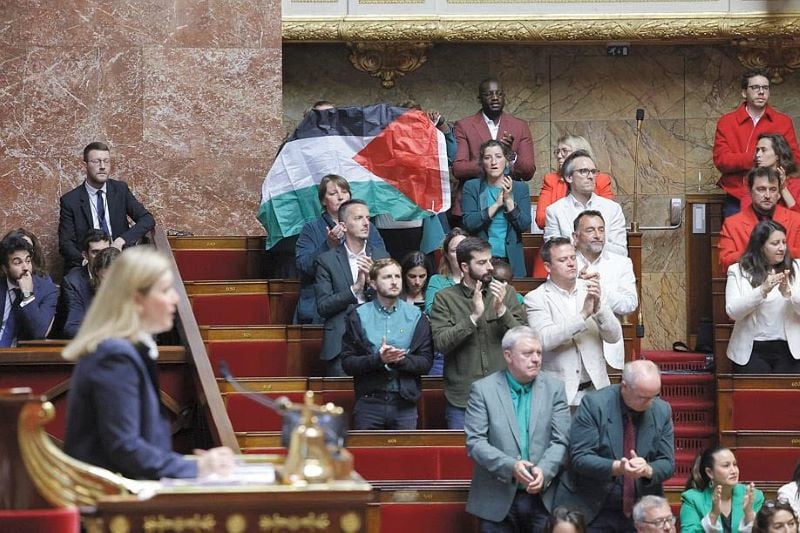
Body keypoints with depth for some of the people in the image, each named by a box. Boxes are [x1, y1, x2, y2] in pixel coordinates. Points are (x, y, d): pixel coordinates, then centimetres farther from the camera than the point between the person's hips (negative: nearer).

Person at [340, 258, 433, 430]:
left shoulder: (416, 317, 7)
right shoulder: (358, 317, 3)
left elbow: (426, 362, 2)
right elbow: (347, 363, -3)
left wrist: (399, 360, -15)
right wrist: (378, 359, -18)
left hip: (405, 404, 1)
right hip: (369, 404, -1)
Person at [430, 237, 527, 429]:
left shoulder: (507, 293, 5)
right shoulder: (445, 298, 1)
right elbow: (441, 343, -10)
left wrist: (501, 310, -15)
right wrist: (473, 316, -19)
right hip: (462, 398, -1)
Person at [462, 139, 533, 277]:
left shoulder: (520, 188, 7)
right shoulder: (471, 187, 4)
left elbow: (525, 226, -1)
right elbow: (468, 223, -7)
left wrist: (509, 201, -11)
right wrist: (496, 205, -12)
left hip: (512, 260, 1)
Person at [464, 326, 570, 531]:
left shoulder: (554, 388, 6)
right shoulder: (482, 390, -1)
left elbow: (561, 441, 1)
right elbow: (475, 442, -7)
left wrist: (544, 470, -18)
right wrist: (510, 466, -21)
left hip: (543, 498, 2)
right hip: (497, 500, -1)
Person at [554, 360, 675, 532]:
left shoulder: (662, 410, 0)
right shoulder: (593, 404, -11)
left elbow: (667, 463, 2)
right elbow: (580, 458, -14)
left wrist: (648, 470, -22)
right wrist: (617, 468, -31)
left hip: (641, 511, 3)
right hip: (593, 512, -3)